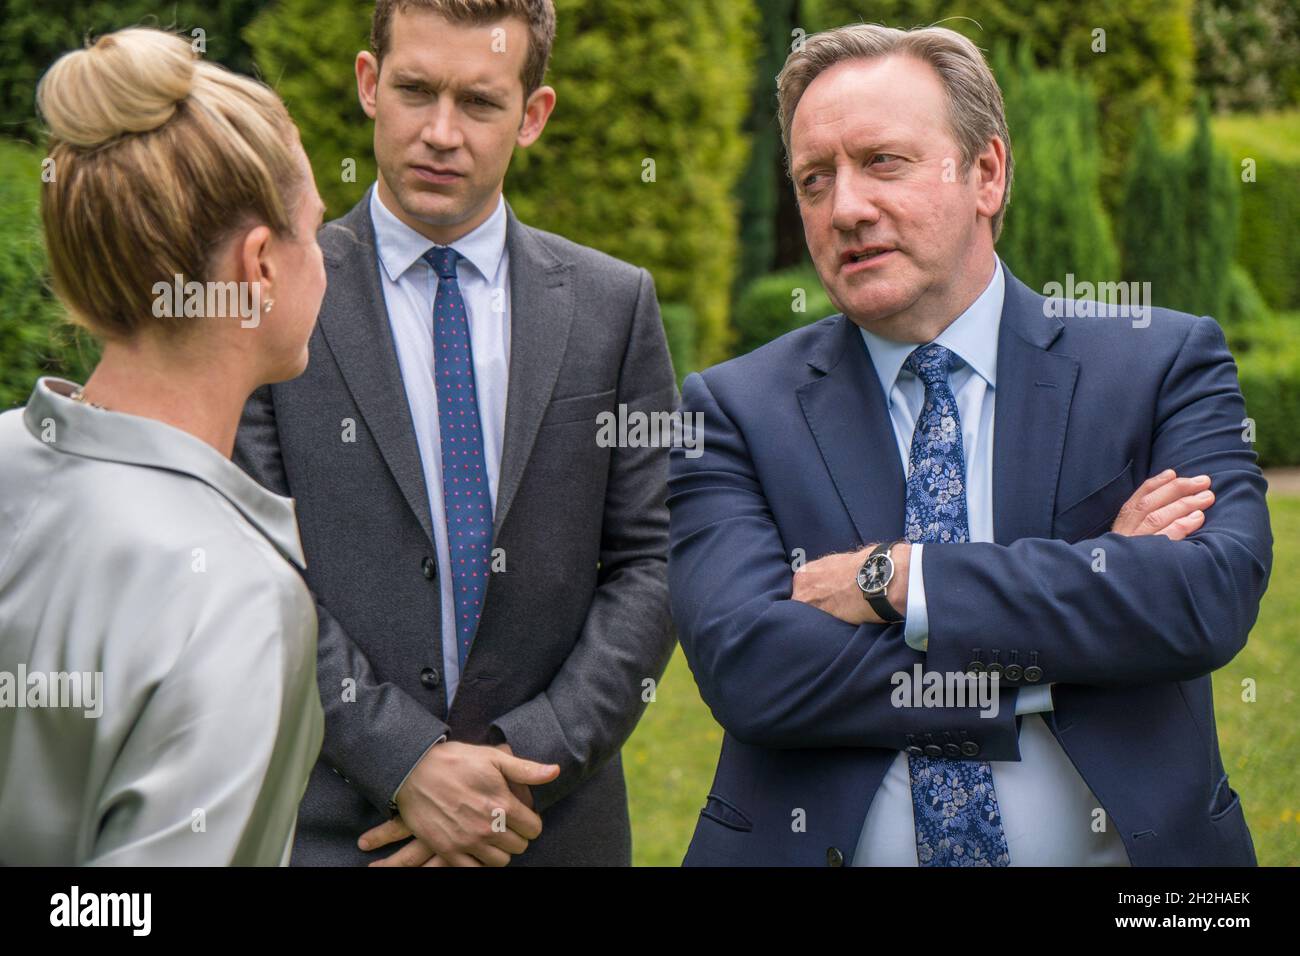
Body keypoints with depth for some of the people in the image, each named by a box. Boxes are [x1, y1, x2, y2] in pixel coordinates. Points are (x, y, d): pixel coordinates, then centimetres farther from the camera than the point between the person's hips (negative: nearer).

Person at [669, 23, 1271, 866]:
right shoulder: (734, 411, -4)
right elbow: (748, 668, -18)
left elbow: (1213, 598, -19)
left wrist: (896, 579, -20)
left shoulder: (1164, 366, -4)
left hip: (1129, 838, 1)